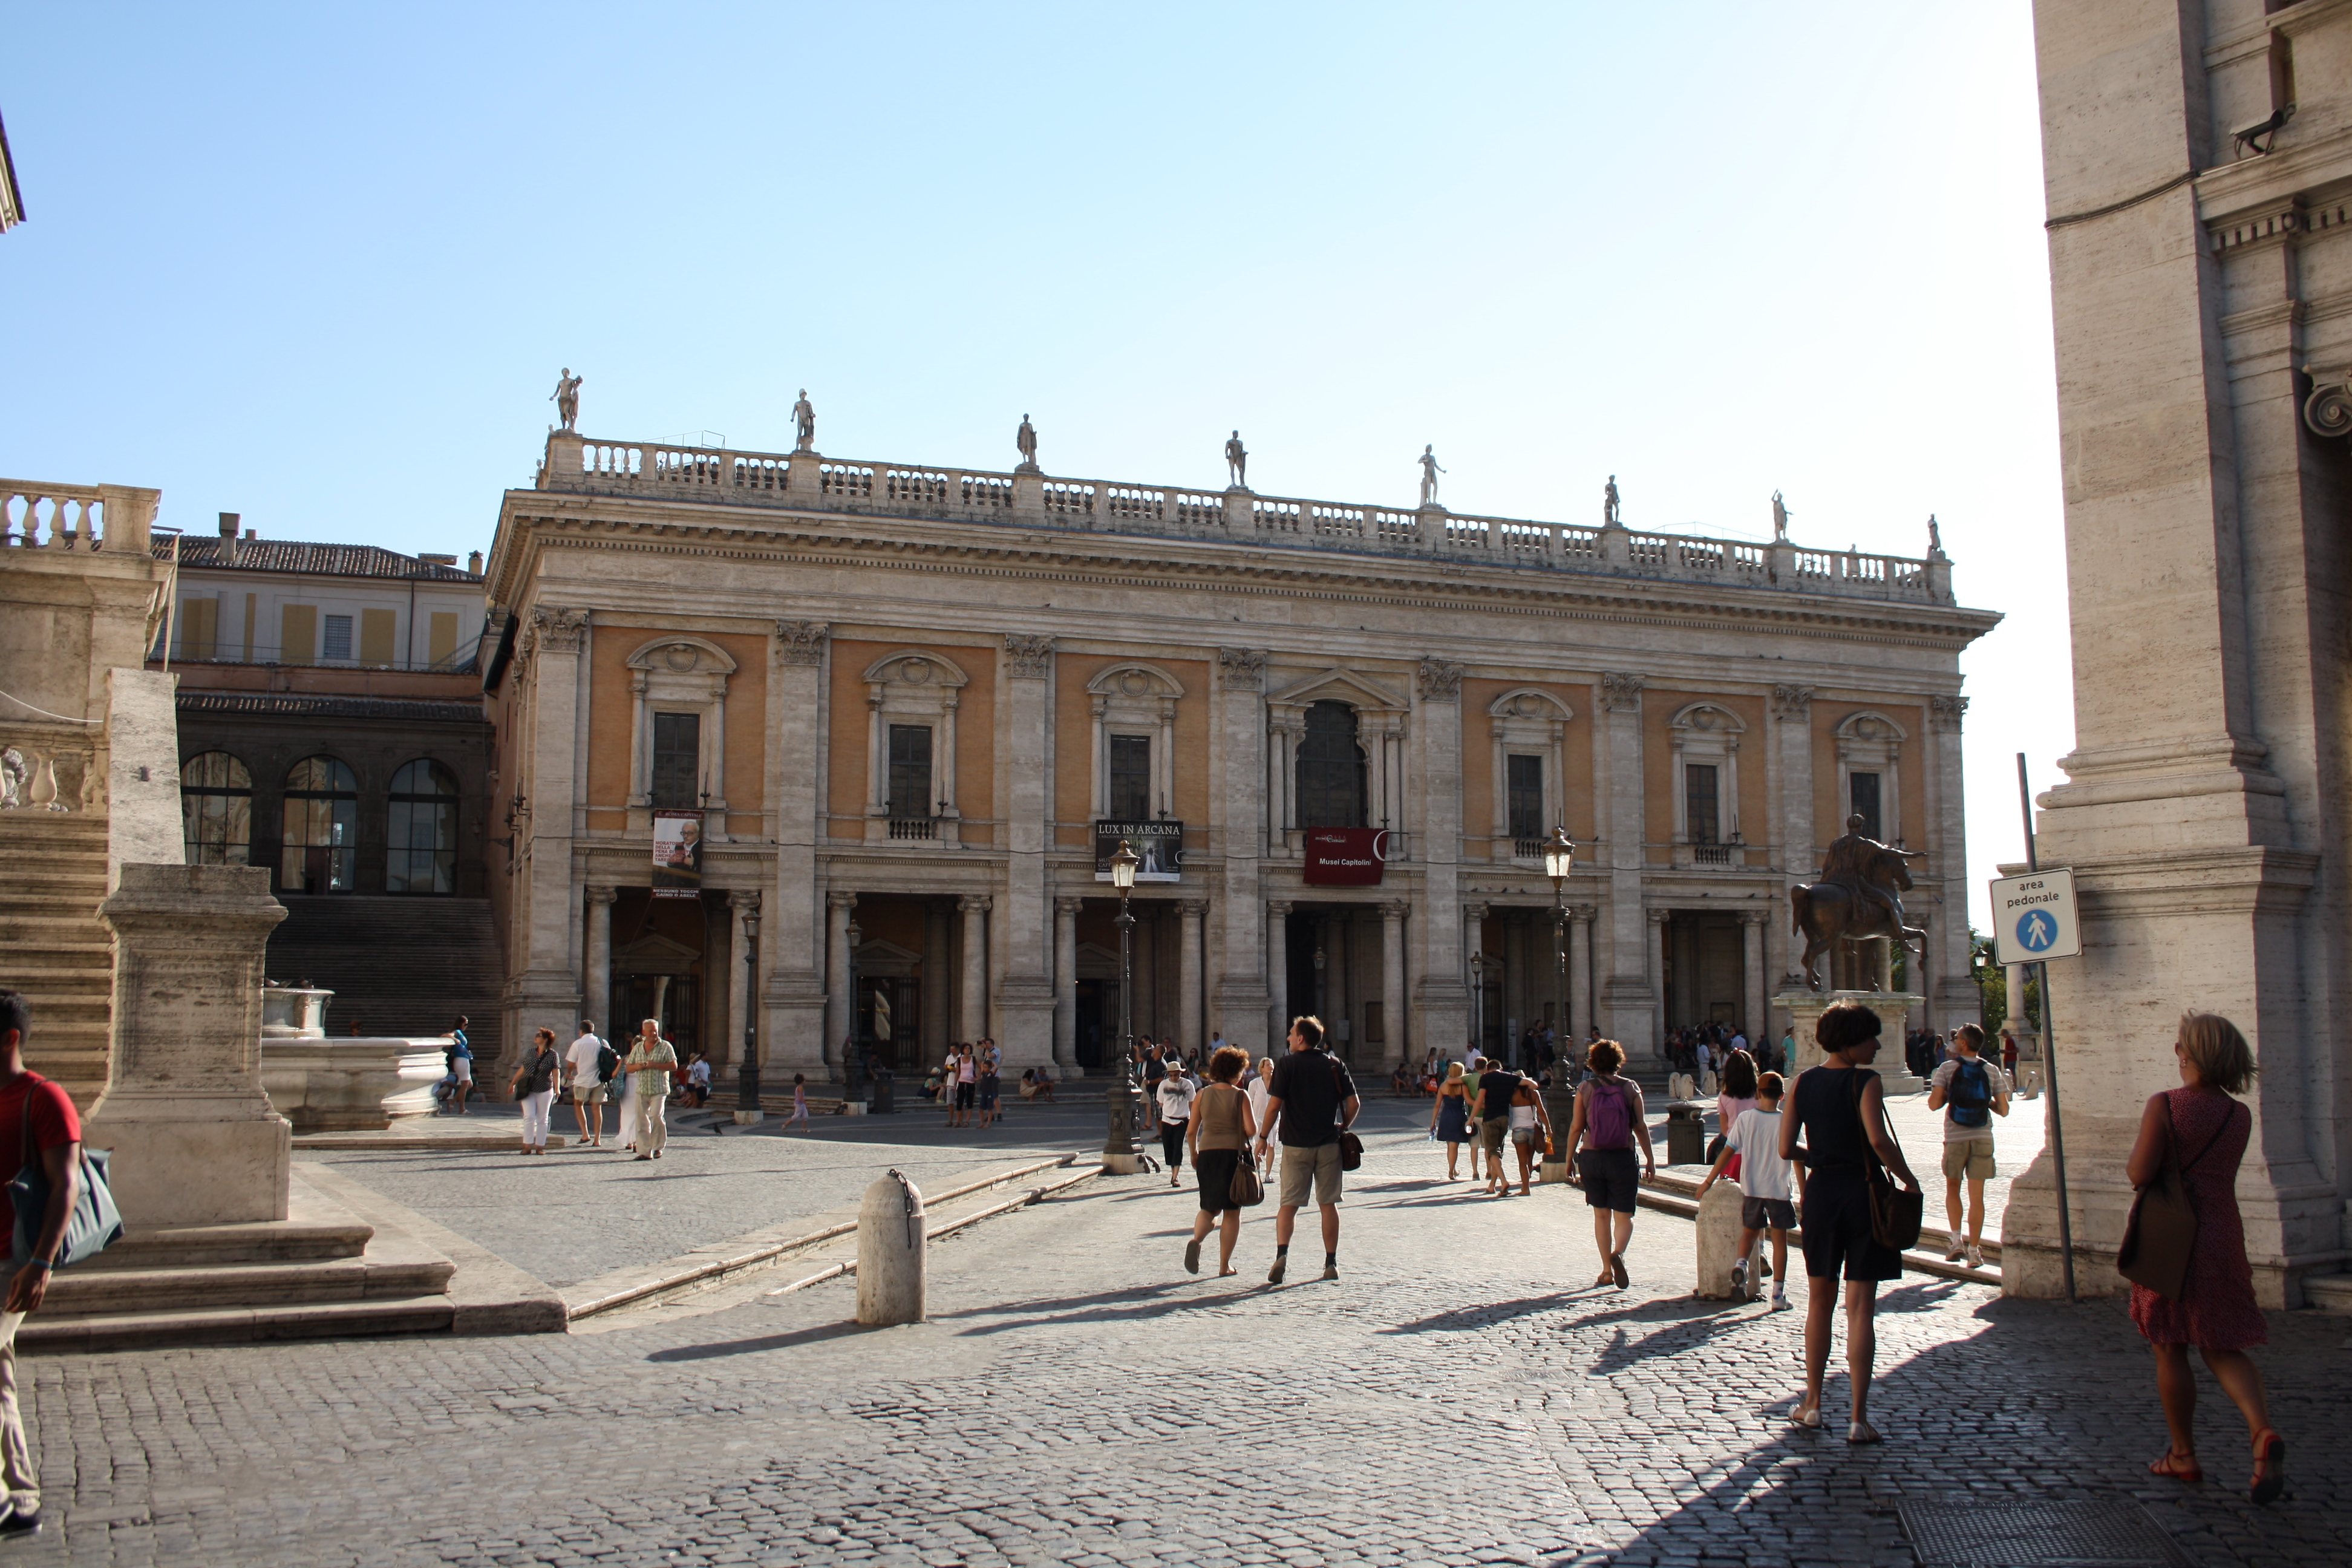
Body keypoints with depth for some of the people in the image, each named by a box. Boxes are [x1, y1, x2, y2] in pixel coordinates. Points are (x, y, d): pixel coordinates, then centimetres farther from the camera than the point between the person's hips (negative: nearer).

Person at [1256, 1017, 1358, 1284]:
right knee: (1328, 1204, 9)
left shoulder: (1288, 1065, -5)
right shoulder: (1334, 1064, 4)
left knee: (1289, 1203, 2)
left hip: (1296, 1144, -2)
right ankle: (1331, 1264, 10)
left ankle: (1282, 1255, -17)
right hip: (1328, 1143, 2)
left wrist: (1263, 1137, 2)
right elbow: (1354, 1104, 1)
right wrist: (1343, 1127, 18)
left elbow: (1274, 1105, -10)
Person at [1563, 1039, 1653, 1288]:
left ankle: (1607, 1271, 14)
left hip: (1592, 1158, 1)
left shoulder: (1585, 1089, -2)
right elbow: (1641, 1127, -3)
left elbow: (1576, 1127, -2)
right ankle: (1618, 1253, -23)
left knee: (1601, 1215, 13)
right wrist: (1650, 1159, 5)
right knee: (1624, 1217, 5)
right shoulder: (1630, 1088, -2)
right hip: (1622, 1158, -1)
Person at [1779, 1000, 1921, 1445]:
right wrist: (1908, 1179, -10)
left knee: (1819, 1300, 17)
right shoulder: (1865, 1082, -12)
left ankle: (1813, 1405, 23)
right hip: (1862, 1192, -4)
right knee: (1860, 1307, 0)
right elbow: (1878, 1141, -25)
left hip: (1820, 1192, 4)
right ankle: (1859, 1418, 1)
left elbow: (1786, 1149, 2)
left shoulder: (1804, 1083, 3)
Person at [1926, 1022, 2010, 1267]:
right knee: (1977, 1196, 4)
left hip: (1955, 1139, -1)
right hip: (1983, 1139, 1)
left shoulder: (1947, 1068, -5)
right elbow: (2003, 1110, -1)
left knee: (1952, 1189, 18)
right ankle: (1974, 1251, 3)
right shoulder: (1992, 1071, 1)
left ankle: (1957, 1241, 8)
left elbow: (1934, 1104, -11)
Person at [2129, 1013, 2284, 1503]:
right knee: (2222, 1348, 11)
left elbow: (2141, 1173, -19)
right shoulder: (2240, 1117, 1)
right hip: (2223, 1237, 4)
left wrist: (2132, 1157, 3)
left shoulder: (2163, 1106, -13)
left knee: (2170, 1351, 9)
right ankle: (2263, 1430, -14)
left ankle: (2184, 1456, 17)